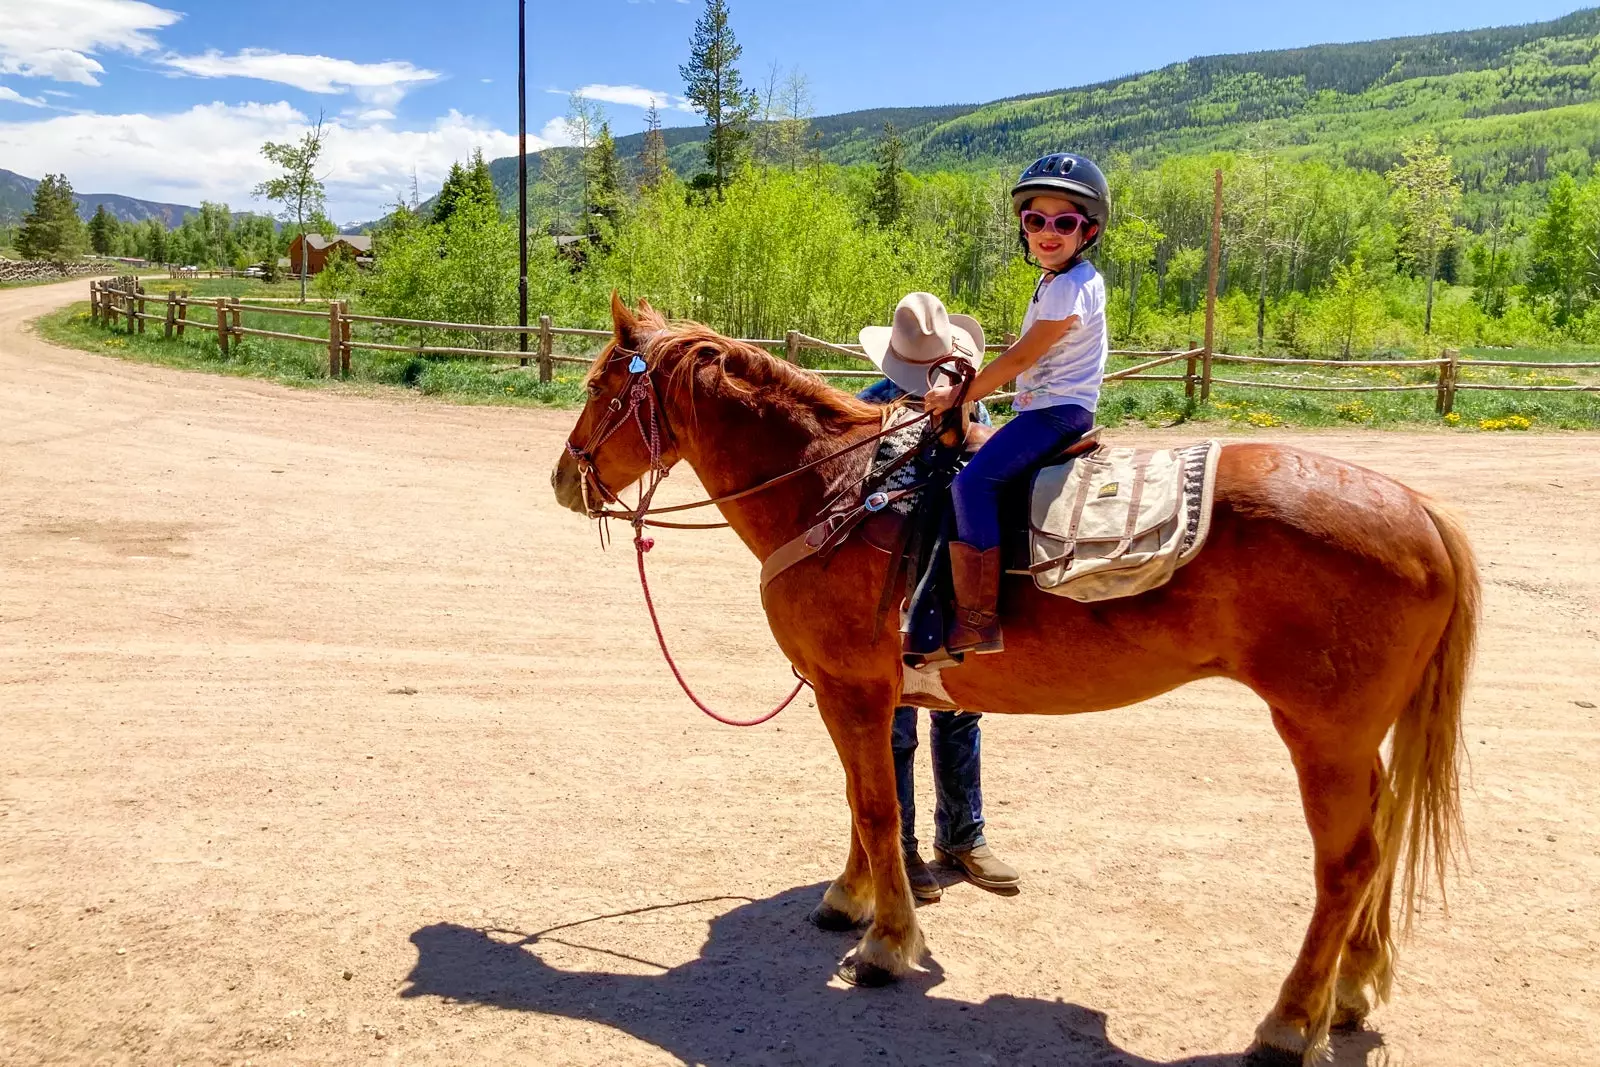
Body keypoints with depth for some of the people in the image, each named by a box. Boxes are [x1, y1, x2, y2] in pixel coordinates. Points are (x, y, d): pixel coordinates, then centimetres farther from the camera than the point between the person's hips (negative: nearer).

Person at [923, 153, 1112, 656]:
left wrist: (959, 395, -7)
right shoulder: (1054, 280, 17)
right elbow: (1021, 353, 22)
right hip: (1043, 407, 11)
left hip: (1057, 410, -11)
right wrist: (966, 386, 11)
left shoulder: (1070, 287, -15)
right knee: (972, 476, 14)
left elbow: (1020, 358, -16)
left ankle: (978, 618, -27)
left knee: (973, 481, -25)